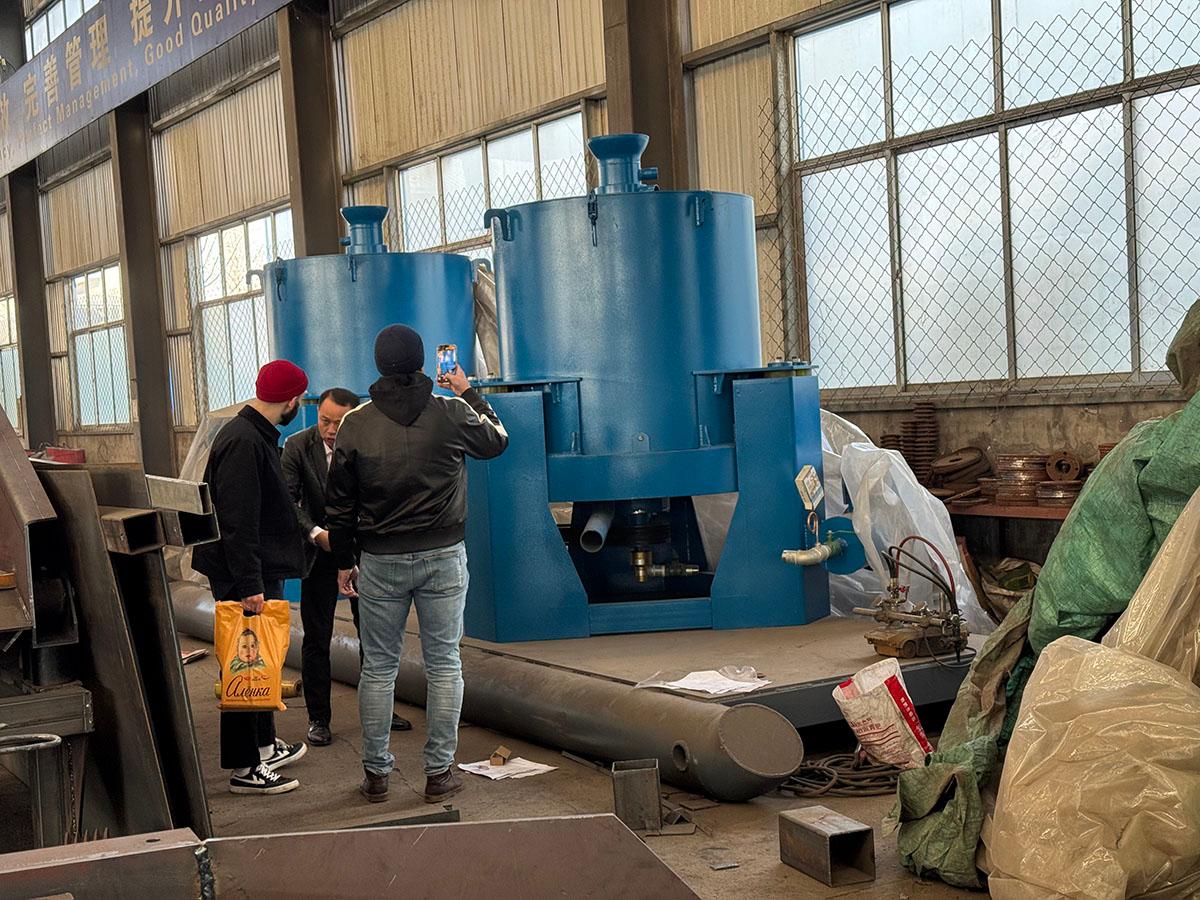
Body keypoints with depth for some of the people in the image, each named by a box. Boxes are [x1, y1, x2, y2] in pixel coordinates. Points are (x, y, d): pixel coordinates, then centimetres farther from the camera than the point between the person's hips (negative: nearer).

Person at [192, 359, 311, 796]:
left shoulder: (257, 436, 13)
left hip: (262, 570, 11)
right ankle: (244, 768, 3)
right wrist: (250, 585, -27)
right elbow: (237, 522, -25)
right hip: (245, 578, -11)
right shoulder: (242, 442, -20)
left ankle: (264, 745, 33)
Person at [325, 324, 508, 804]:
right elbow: (497, 440, 14)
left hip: (380, 562, 1)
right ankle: (439, 772, 10)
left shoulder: (355, 425, -3)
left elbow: (339, 504, 1)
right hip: (443, 557, -1)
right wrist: (469, 393, 26)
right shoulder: (452, 413, -6)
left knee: (378, 668, 10)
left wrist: (344, 562, 12)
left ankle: (376, 773, 17)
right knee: (444, 665, 7)